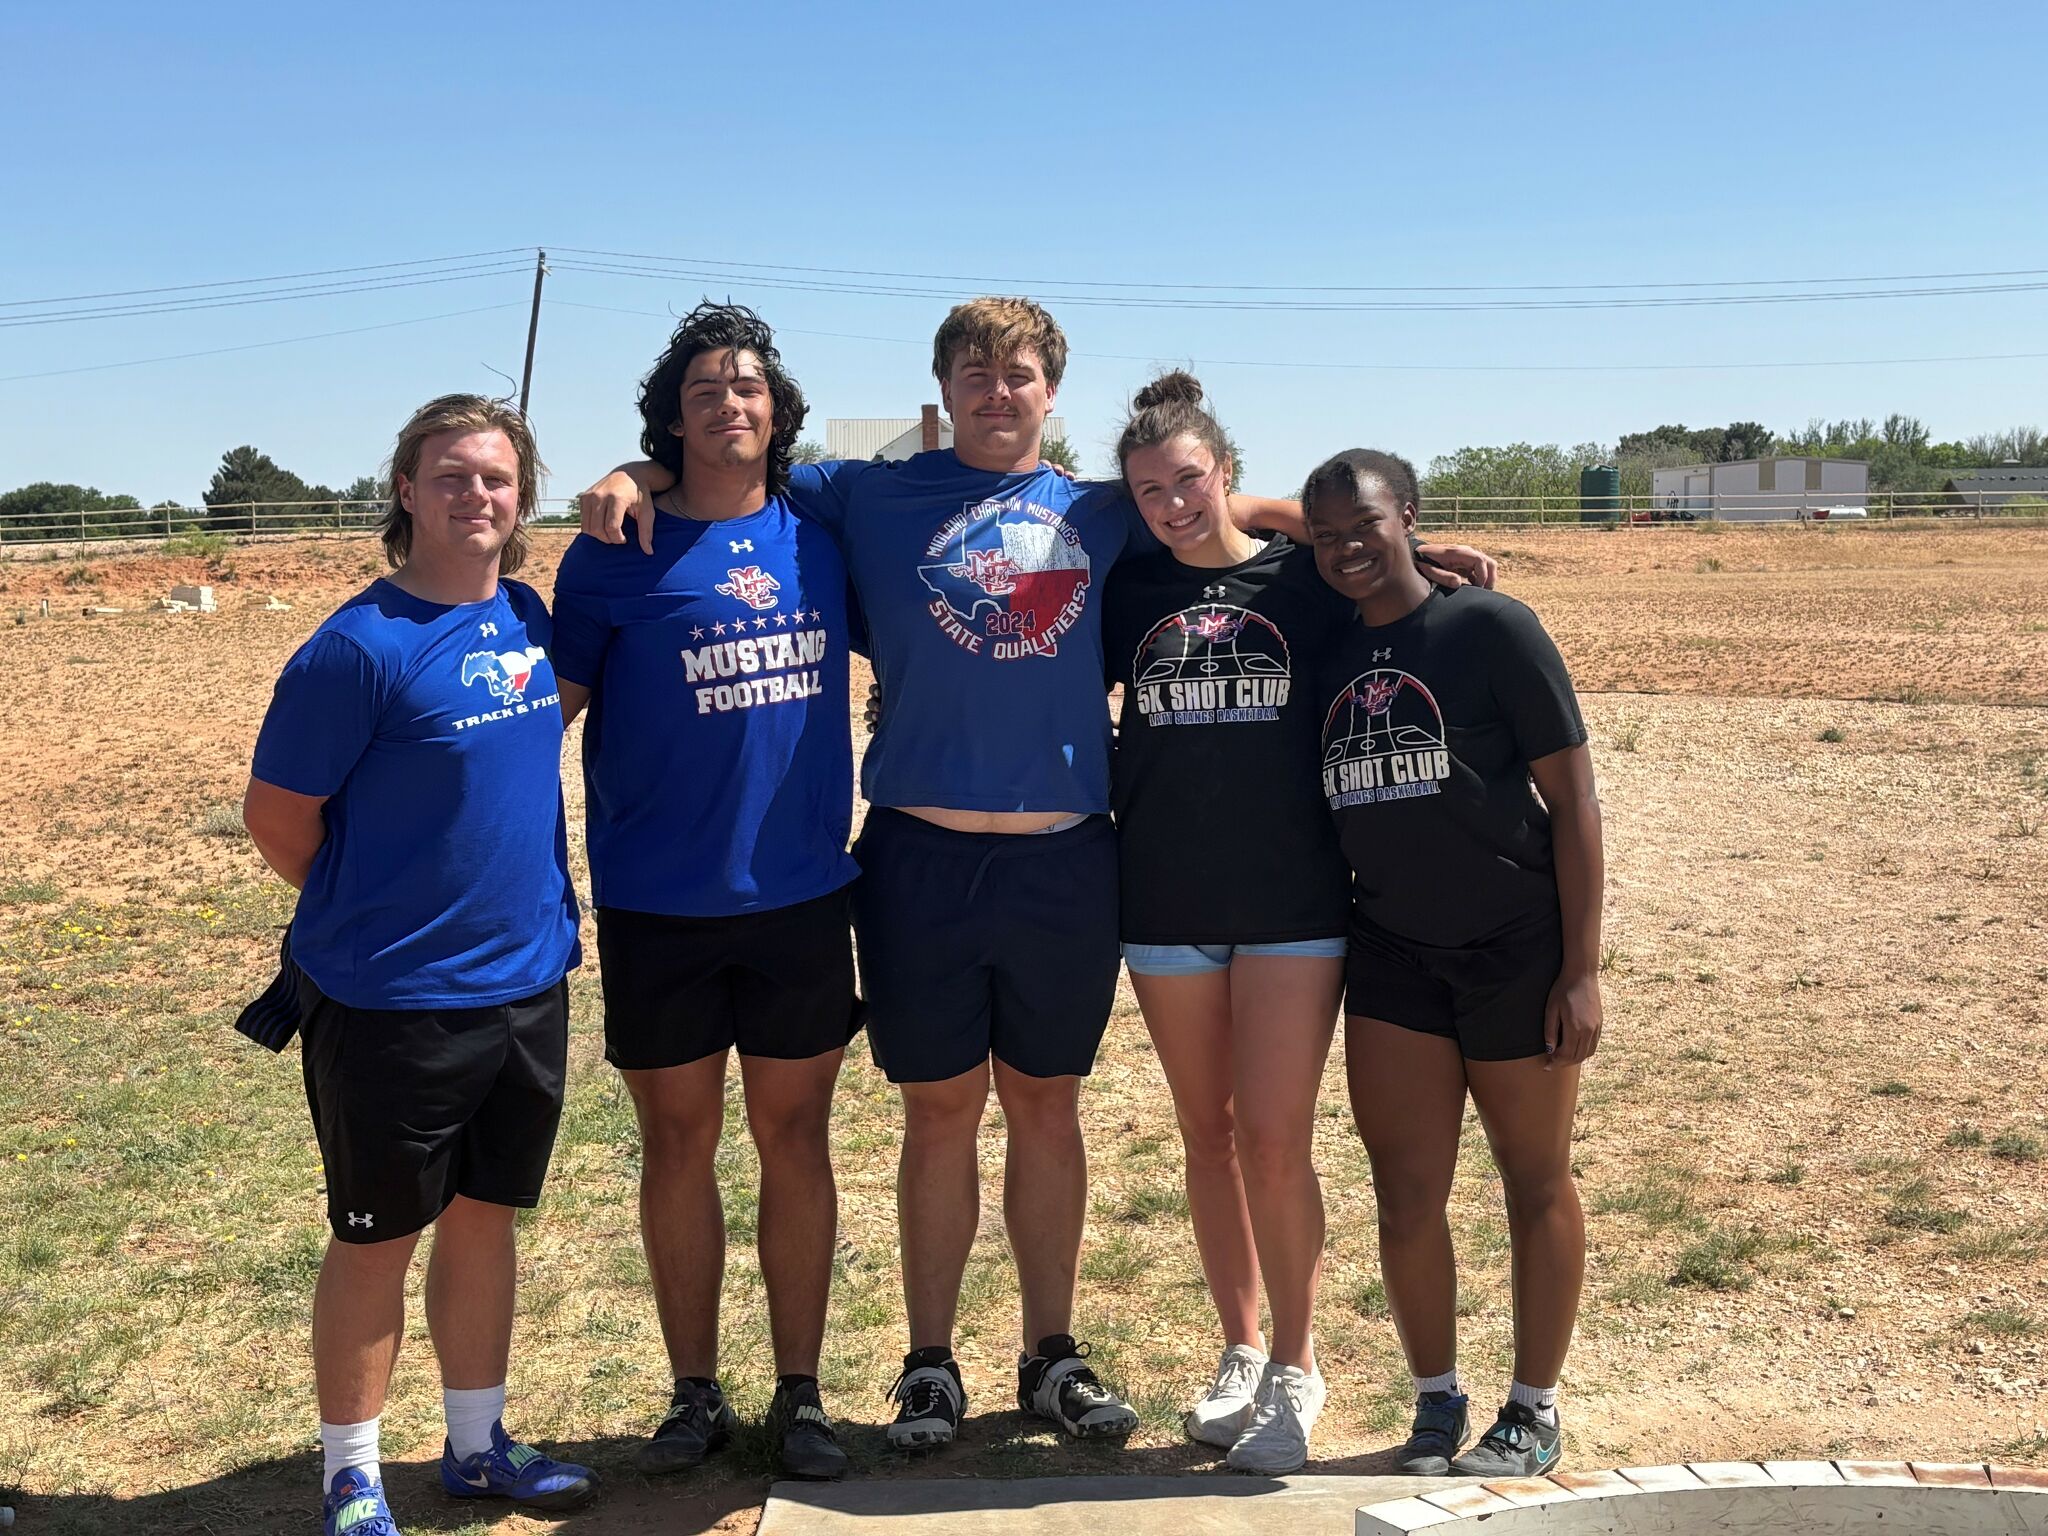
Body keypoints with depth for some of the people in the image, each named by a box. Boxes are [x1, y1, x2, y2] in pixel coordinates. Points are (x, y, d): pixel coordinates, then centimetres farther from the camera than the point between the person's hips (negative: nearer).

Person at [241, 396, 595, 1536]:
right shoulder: (361, 647, -16)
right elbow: (278, 814, -11)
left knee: (485, 1218, 17)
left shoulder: (527, 618, 3)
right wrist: (373, 917, 1)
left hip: (529, 985, 6)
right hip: (393, 1003, -6)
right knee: (378, 1240, 8)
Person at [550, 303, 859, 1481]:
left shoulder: (819, 536, 4)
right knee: (679, 1140, 9)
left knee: (797, 1136, 8)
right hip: (658, 905, -1)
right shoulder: (615, 554, -2)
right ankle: (696, 1395, 25)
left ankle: (801, 1396, 22)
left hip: (802, 896, 2)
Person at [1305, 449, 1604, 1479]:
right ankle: (1437, 1401, 25)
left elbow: (1572, 795, -9)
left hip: (1516, 948, -4)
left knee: (1535, 1183, 9)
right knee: (1406, 1194, 6)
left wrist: (1582, 969, -12)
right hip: (1392, 952, 4)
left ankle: (1534, 1413, 24)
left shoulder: (1489, 627, -10)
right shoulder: (1326, 656, 4)